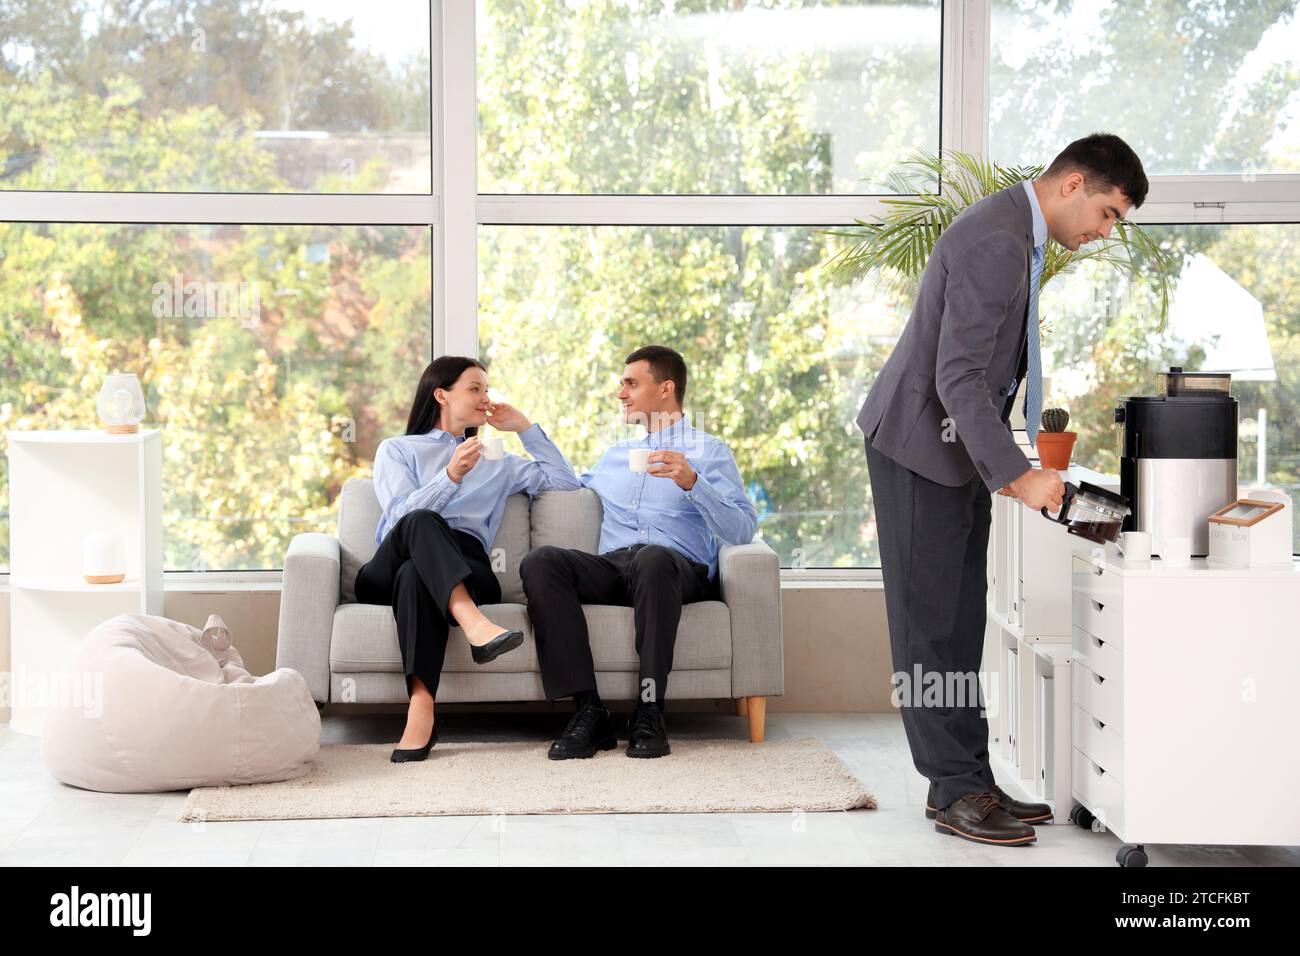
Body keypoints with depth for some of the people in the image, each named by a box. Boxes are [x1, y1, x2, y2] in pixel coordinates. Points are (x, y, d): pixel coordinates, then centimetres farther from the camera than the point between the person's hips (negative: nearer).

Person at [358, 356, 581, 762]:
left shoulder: (496, 463, 34)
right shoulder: (396, 450, 24)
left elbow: (566, 481, 27)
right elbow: (400, 516, 4)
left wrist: (525, 427, 25)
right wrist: (451, 477, -11)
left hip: (465, 568, 1)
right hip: (388, 573, -1)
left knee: (415, 575, -37)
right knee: (421, 522, -37)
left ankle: (421, 708, -52)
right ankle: (475, 624, -58)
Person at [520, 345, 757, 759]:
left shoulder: (708, 451, 14)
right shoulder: (615, 455, 32)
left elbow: (742, 531, 0)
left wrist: (692, 483, -15)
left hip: (679, 570, -4)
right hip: (611, 567, 4)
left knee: (653, 557, -41)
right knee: (540, 561, -27)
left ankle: (649, 714, -35)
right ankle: (588, 710, -32)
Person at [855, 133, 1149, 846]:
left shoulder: (1016, 230, 12)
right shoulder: (996, 242, -22)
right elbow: (958, 376, -27)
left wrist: (1004, 462, 18)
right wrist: (1015, 475, -27)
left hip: (958, 445, 10)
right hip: (920, 445, -10)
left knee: (960, 623, 11)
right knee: (931, 624, -3)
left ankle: (968, 778, 16)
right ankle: (955, 789, 2)